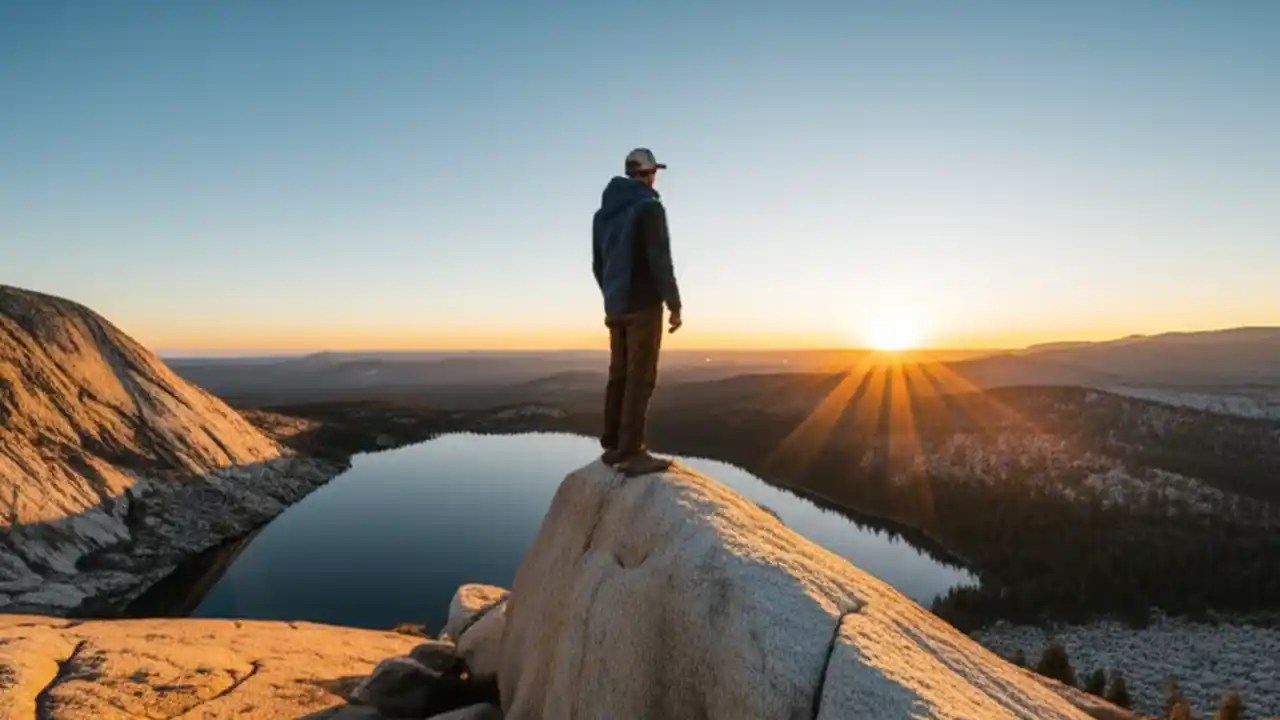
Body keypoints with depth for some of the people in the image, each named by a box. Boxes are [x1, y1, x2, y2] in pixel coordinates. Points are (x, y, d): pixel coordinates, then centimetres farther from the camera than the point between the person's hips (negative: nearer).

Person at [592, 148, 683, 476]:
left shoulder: (603, 212, 15)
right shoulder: (649, 206, -10)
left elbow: (598, 264, 18)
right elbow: (660, 260, -16)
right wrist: (675, 305, -11)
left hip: (617, 306, 8)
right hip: (643, 305, -8)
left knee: (620, 375, 10)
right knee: (641, 377, -8)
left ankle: (613, 446, 14)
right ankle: (632, 453, -9)